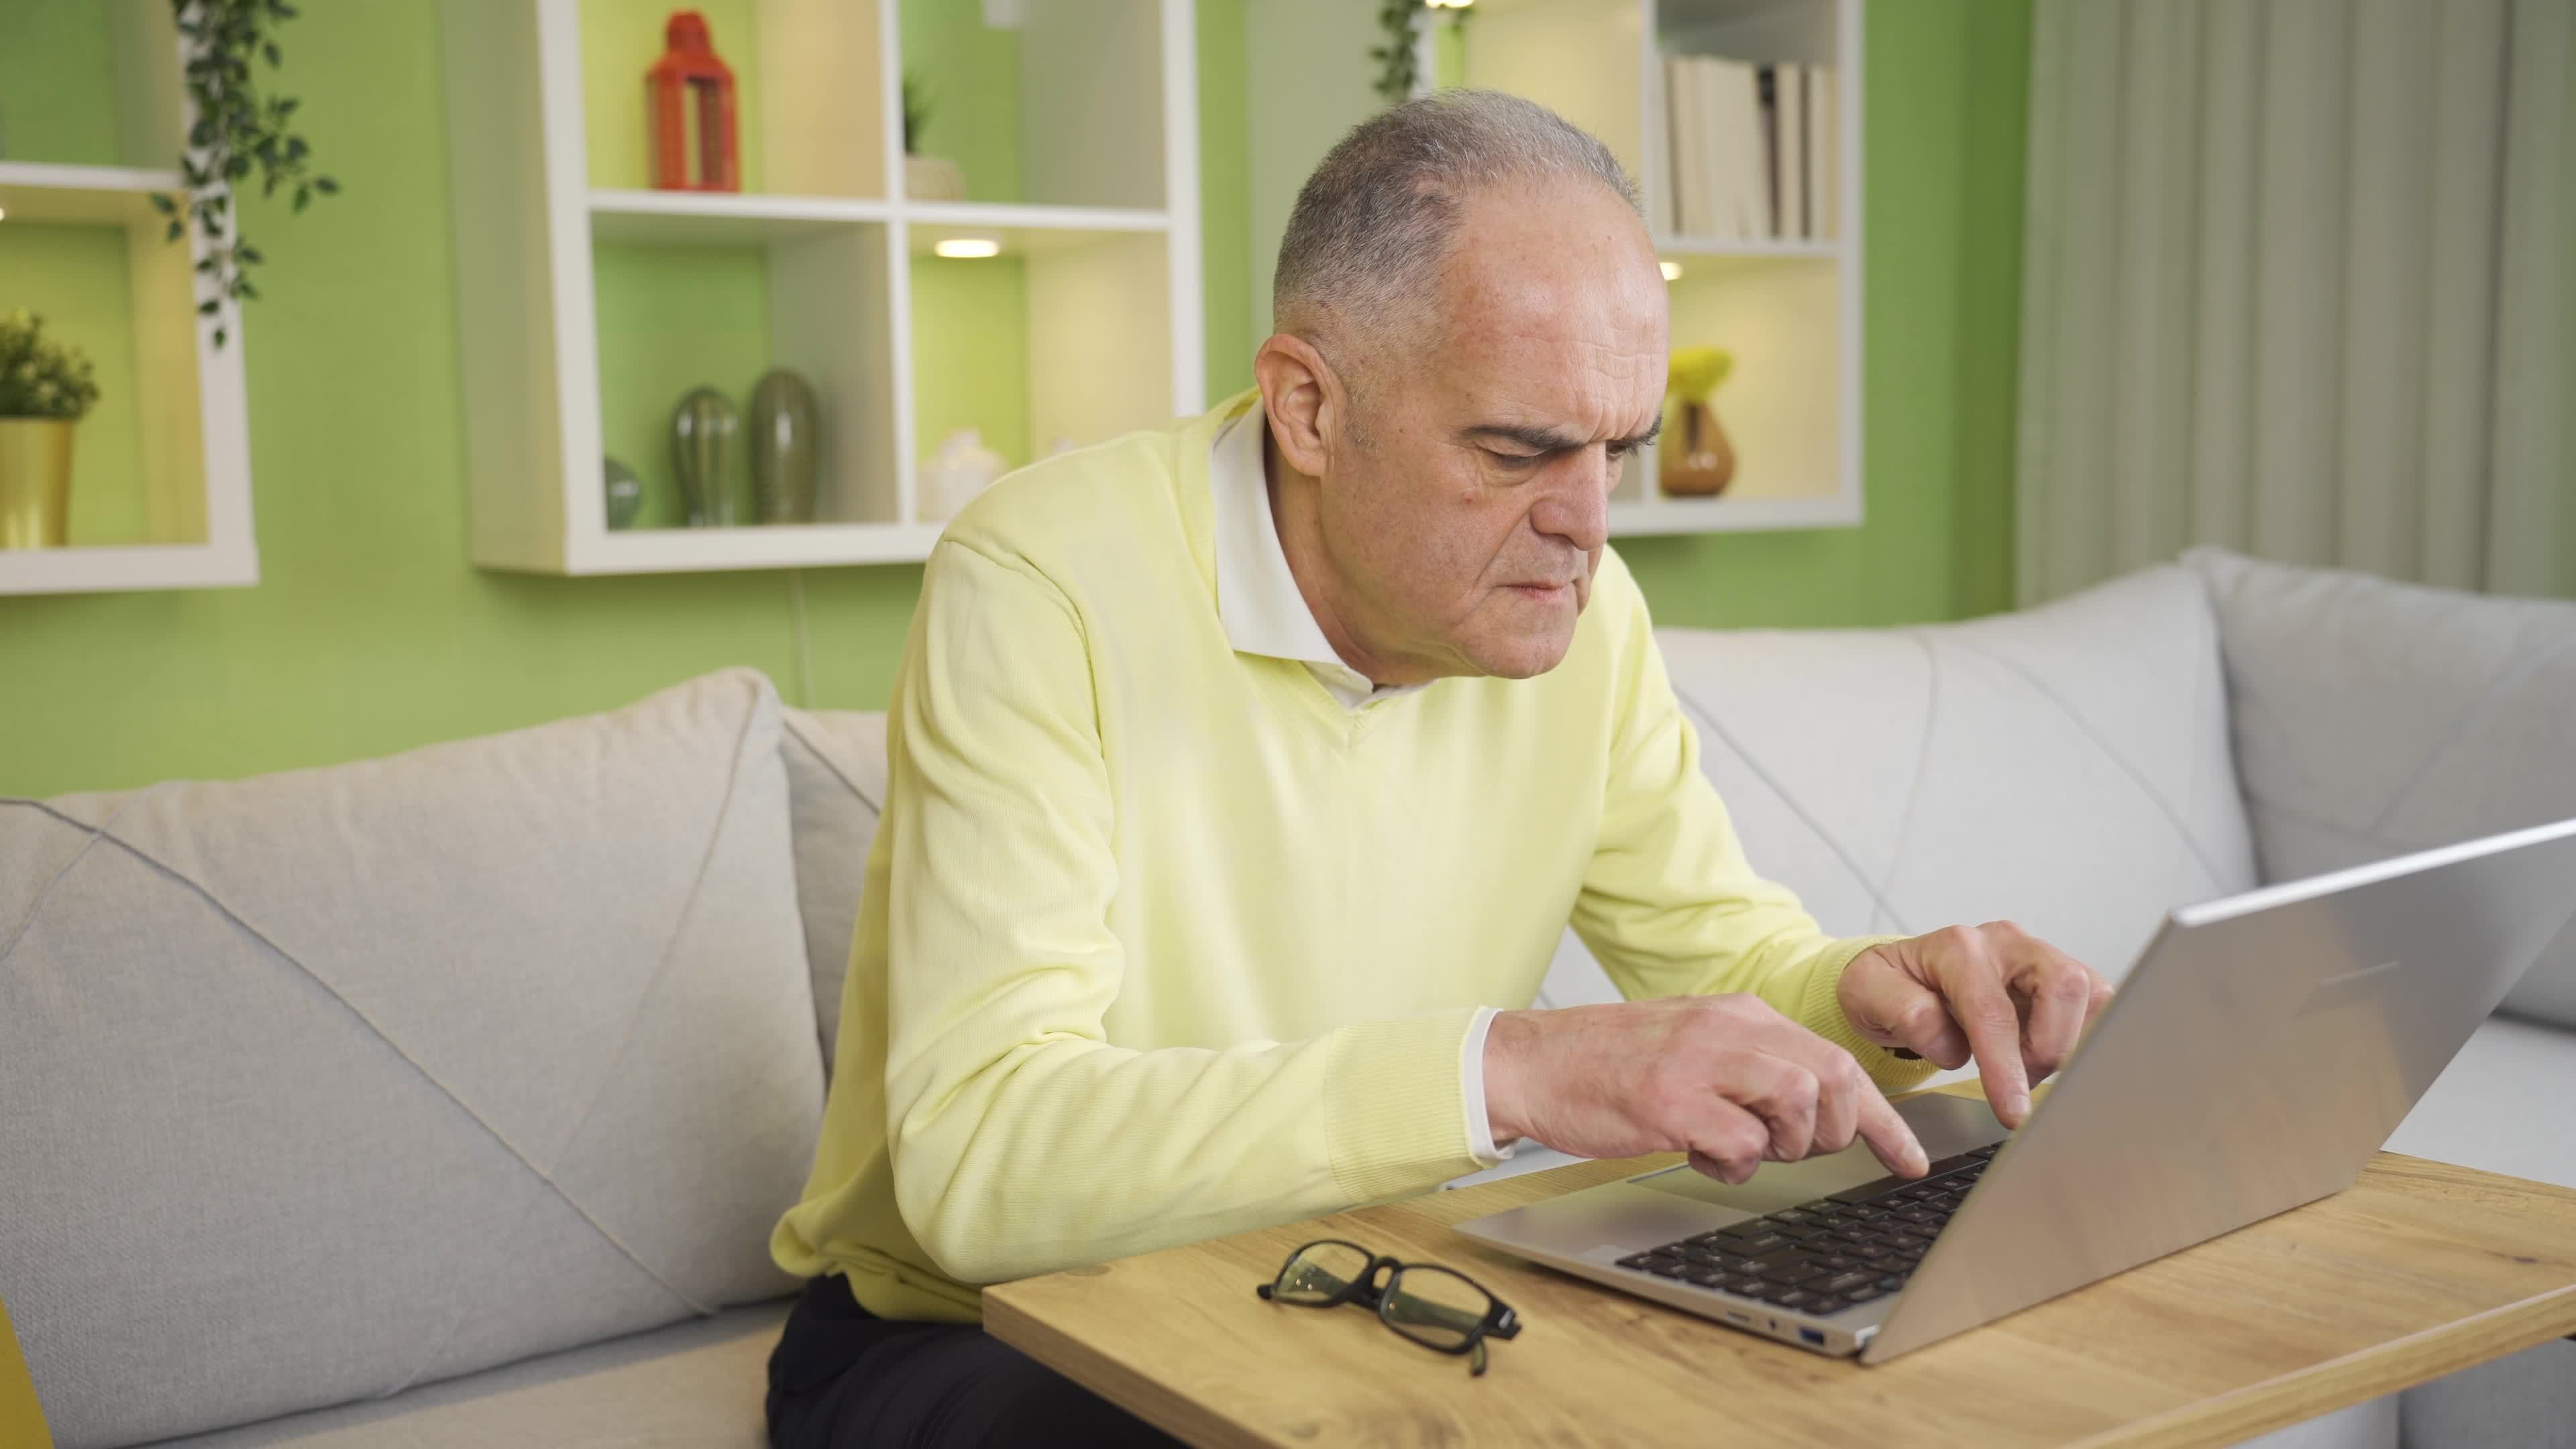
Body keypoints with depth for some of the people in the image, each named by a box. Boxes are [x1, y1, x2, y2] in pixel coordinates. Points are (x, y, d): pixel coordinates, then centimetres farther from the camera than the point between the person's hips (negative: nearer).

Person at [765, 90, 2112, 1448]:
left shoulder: (1576, 608, -4)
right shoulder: (1046, 585, -24)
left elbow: (1726, 950, 7)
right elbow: (978, 1157, -33)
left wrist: (1873, 995, -17)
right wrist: (1501, 1069, -40)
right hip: (968, 1337, -3)